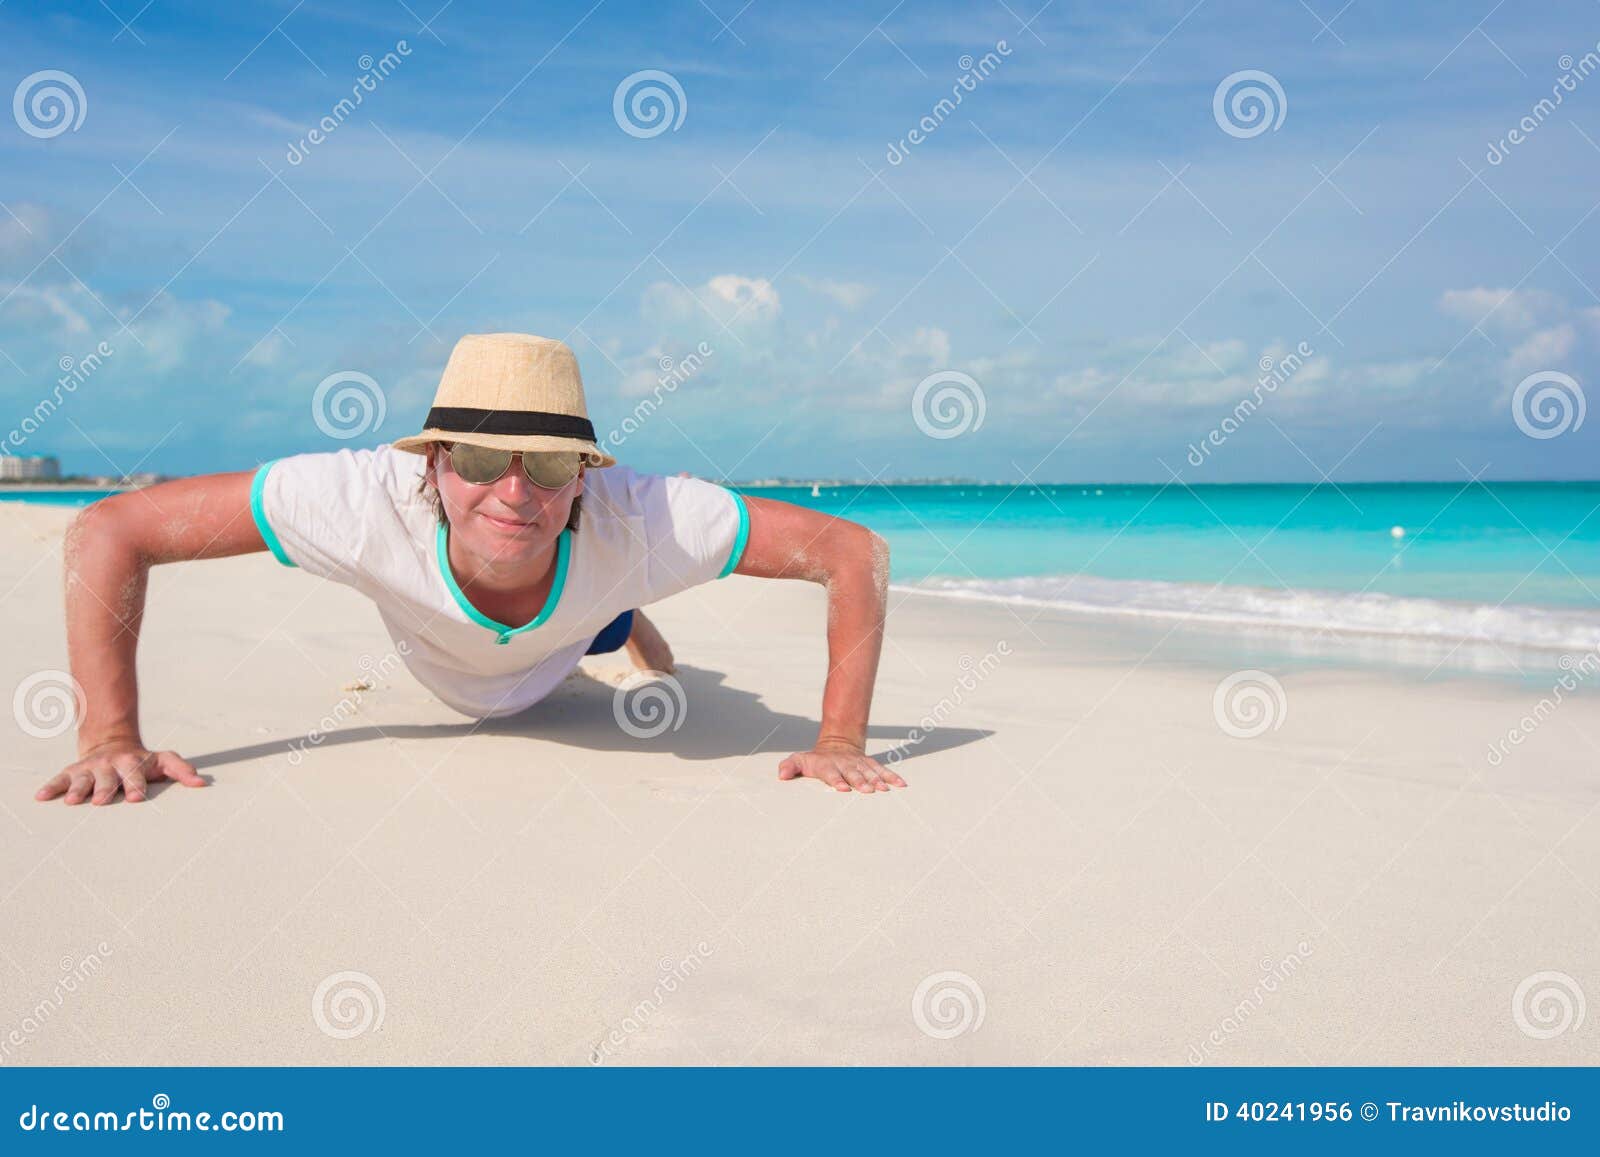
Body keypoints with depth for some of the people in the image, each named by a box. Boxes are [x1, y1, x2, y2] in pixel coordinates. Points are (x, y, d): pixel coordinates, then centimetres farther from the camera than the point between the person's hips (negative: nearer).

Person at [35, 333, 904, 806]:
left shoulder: (636, 524, -50)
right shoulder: (374, 504, -50)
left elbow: (856, 551, -43)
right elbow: (107, 531, -43)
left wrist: (842, 742, -47)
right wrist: (109, 739, -47)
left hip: (559, 656, 0)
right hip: (445, 677, 1)